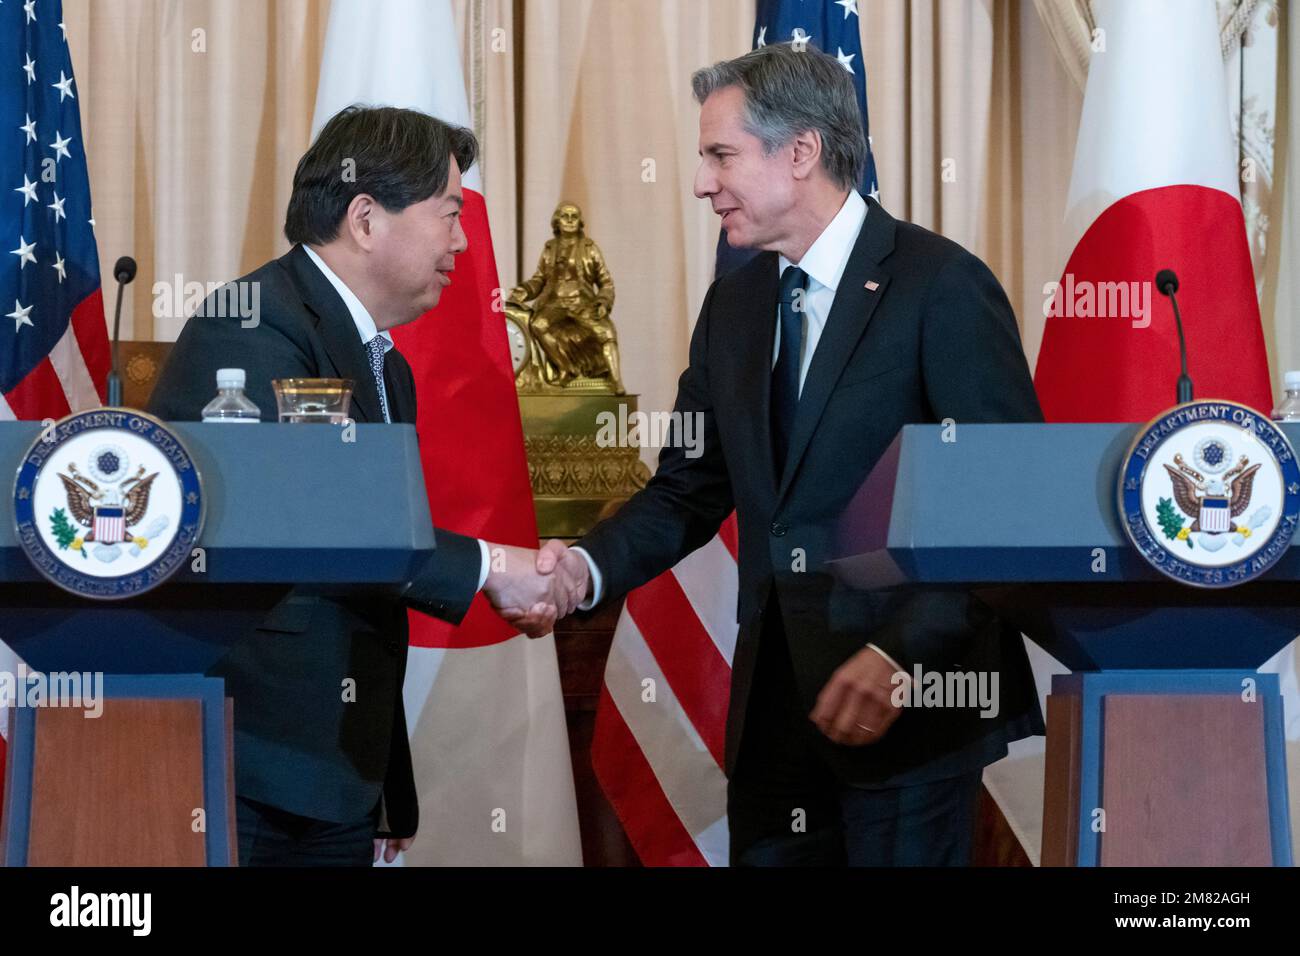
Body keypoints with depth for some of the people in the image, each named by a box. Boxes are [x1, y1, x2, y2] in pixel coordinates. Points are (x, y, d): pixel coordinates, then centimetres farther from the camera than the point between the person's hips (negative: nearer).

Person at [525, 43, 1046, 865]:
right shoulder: (734, 305, 11)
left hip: (912, 697, -6)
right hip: (775, 699, 6)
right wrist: (589, 567, -7)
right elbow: (691, 487, 12)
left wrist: (904, 653, -22)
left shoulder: (942, 287, -10)